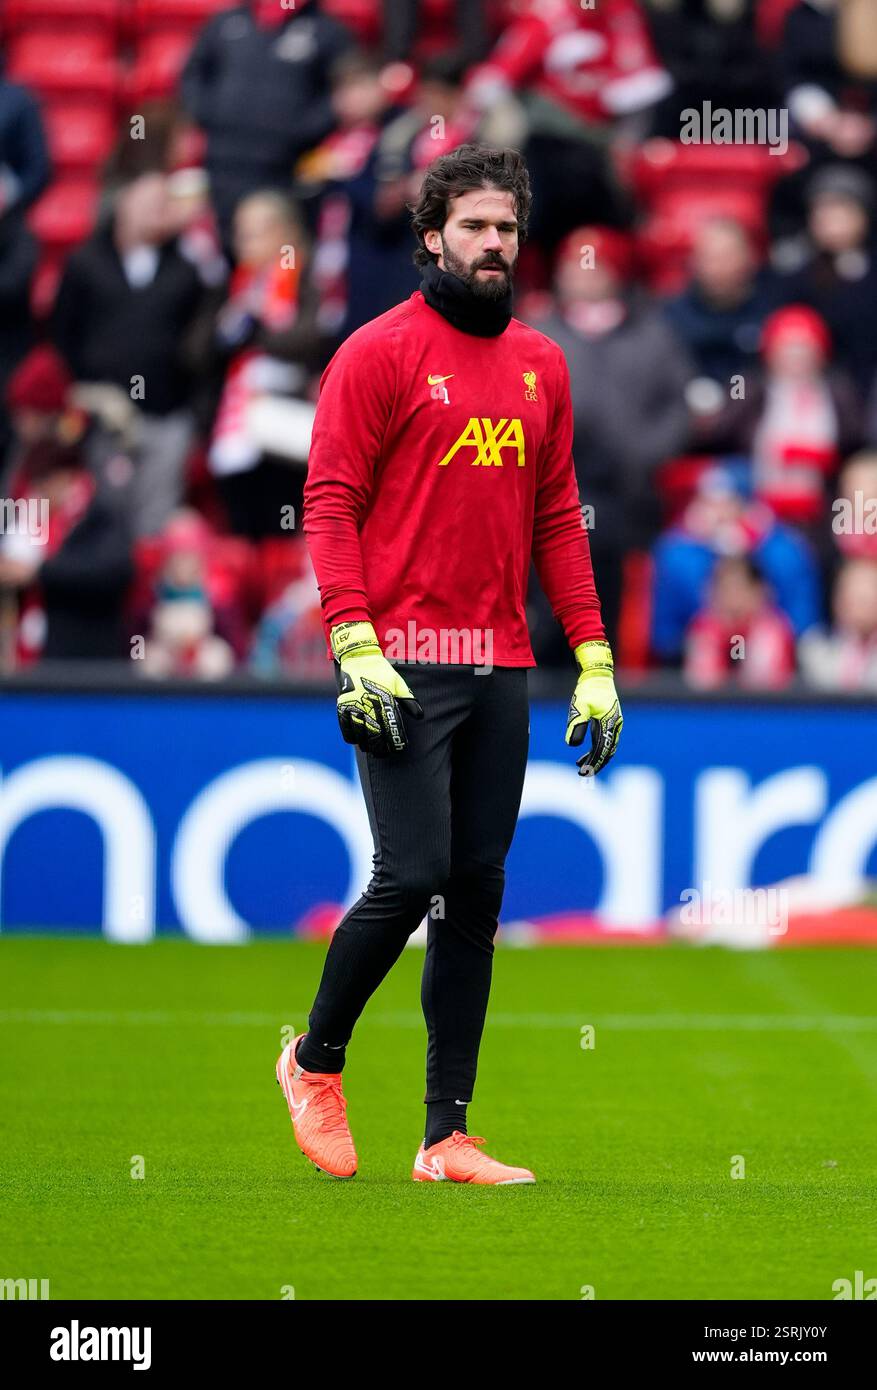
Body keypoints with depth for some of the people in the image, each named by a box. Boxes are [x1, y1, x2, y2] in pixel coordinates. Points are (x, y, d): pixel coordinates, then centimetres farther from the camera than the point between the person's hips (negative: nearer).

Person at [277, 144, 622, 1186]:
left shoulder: (540, 365, 14)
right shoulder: (380, 352, -3)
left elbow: (556, 517, 17)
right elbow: (329, 503, -7)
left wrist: (594, 660, 10)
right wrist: (355, 647, -17)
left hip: (501, 670, 6)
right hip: (404, 665, -6)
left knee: (476, 897, 4)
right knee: (412, 875, -12)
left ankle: (447, 1137, 8)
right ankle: (316, 1060, 13)